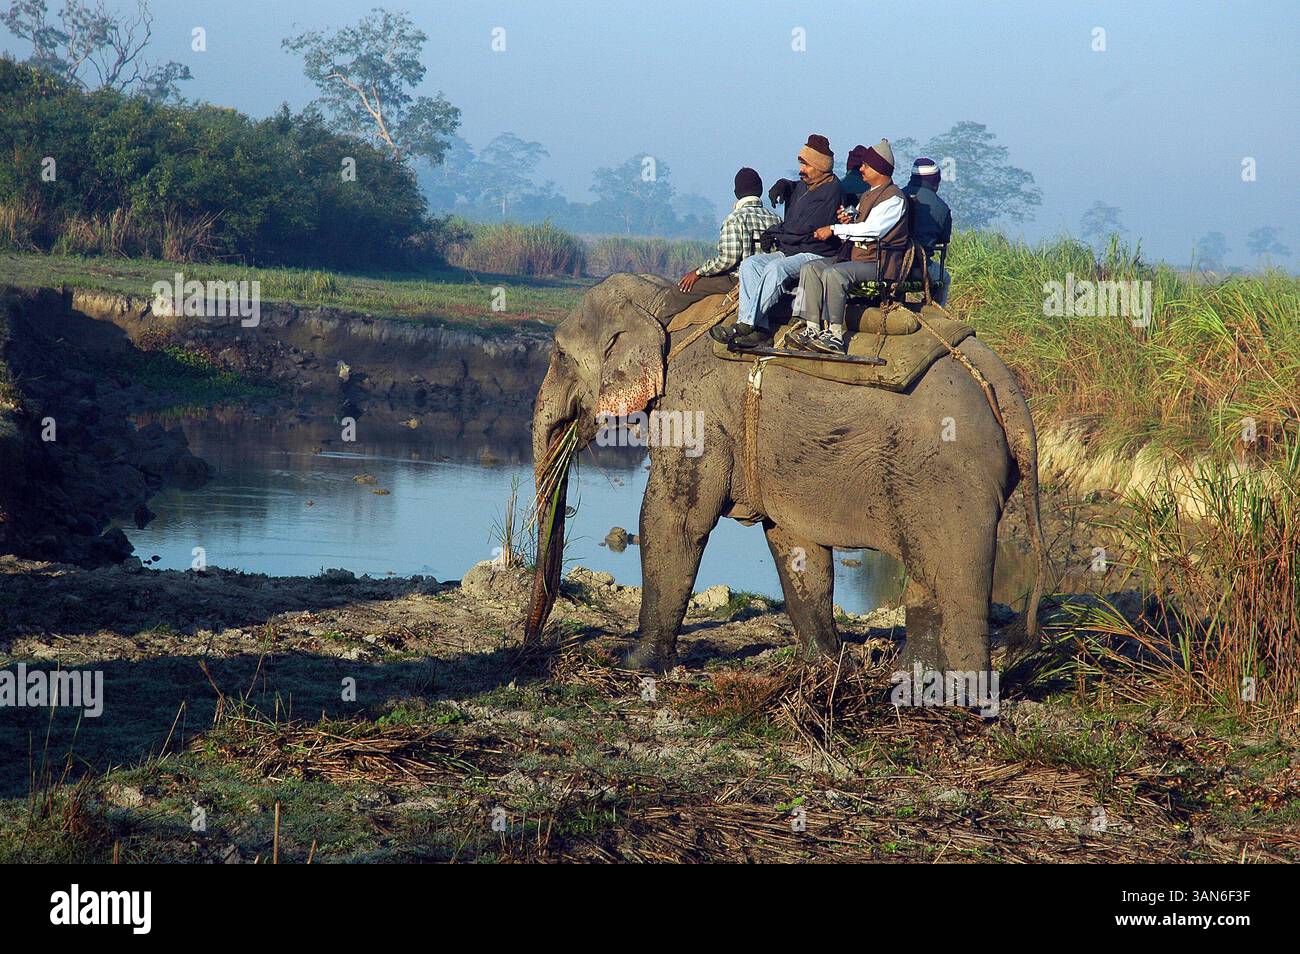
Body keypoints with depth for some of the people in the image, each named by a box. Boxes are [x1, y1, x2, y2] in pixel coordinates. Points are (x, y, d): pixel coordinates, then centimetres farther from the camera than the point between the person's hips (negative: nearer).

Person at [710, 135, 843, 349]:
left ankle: (746, 324, -37)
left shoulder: (831, 191, -10)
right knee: (750, 264, -13)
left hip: (815, 255, -9)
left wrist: (775, 233, -4)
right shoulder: (802, 186, 17)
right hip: (789, 251, 9)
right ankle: (759, 329, -27)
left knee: (775, 268, -33)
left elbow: (803, 231, -17)